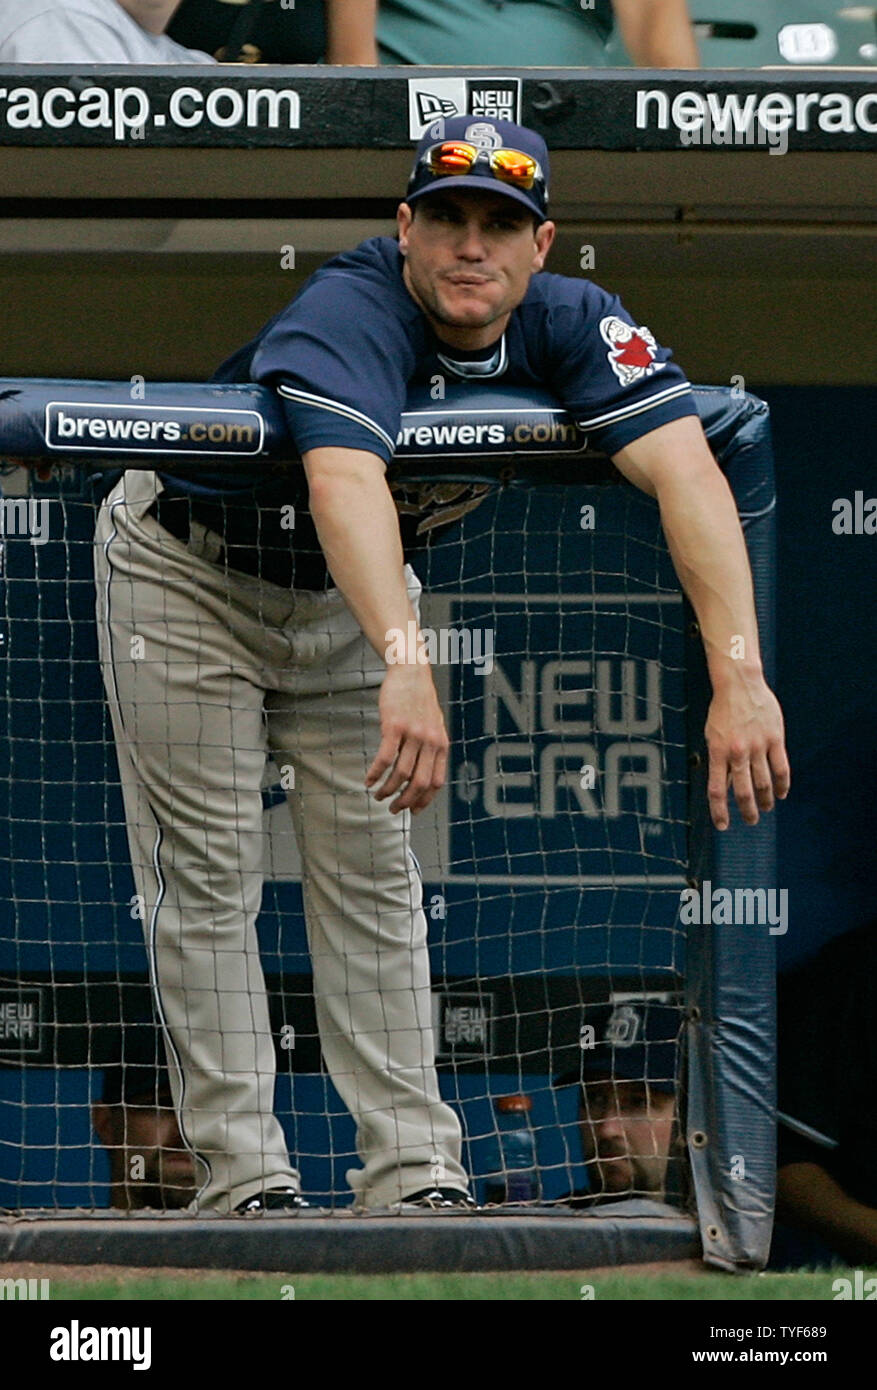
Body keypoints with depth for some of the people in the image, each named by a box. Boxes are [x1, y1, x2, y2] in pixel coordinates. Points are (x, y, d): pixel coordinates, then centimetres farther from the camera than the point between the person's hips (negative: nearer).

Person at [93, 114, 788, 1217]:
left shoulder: (571, 327, -21)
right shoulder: (349, 318, -37)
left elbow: (686, 474, -35)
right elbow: (346, 485, -55)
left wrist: (738, 677, -50)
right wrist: (406, 667, -72)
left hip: (345, 596, 5)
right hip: (187, 576, -5)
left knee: (371, 876, 4)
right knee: (206, 881, -5)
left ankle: (413, 1169, 5)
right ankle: (244, 1176, -3)